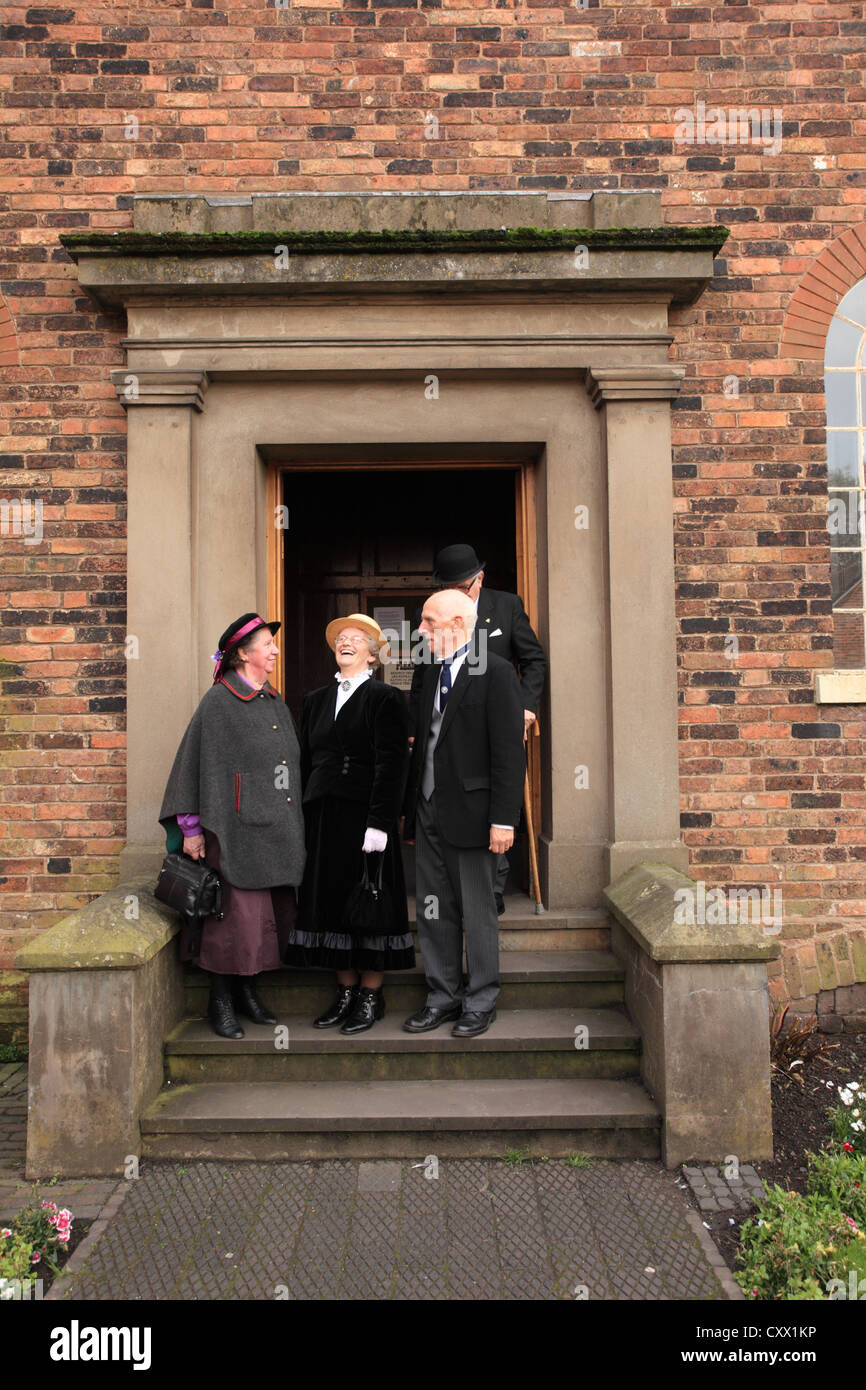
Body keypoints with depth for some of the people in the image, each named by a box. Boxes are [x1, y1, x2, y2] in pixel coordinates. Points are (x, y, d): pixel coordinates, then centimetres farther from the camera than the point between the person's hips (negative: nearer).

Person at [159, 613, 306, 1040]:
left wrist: (292, 827, 16)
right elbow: (201, 763, -7)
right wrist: (192, 828, -9)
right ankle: (221, 1001, 12)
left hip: (276, 828, 7)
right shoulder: (219, 701, -6)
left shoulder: (277, 704, 14)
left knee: (271, 915, 8)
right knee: (236, 913, -3)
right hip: (237, 827, -6)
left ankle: (247, 990, 23)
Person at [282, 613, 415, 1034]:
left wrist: (379, 823, -17)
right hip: (322, 818, 6)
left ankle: (371, 994, 15)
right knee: (330, 900, 9)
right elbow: (305, 762, 14)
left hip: (364, 815, -5)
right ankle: (346, 990, 22)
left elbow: (391, 765, -10)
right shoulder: (316, 700, 15)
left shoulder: (385, 698, -3)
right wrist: (301, 820, 7)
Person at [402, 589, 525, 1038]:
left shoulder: (496, 671, -9)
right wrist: (409, 808, 14)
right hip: (428, 815, 7)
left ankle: (481, 1001, 21)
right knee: (433, 912, 13)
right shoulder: (432, 672, 14)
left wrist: (503, 820, -17)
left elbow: (508, 751, -13)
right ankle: (443, 996, 27)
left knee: (477, 912, 6)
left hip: (470, 815, -7)